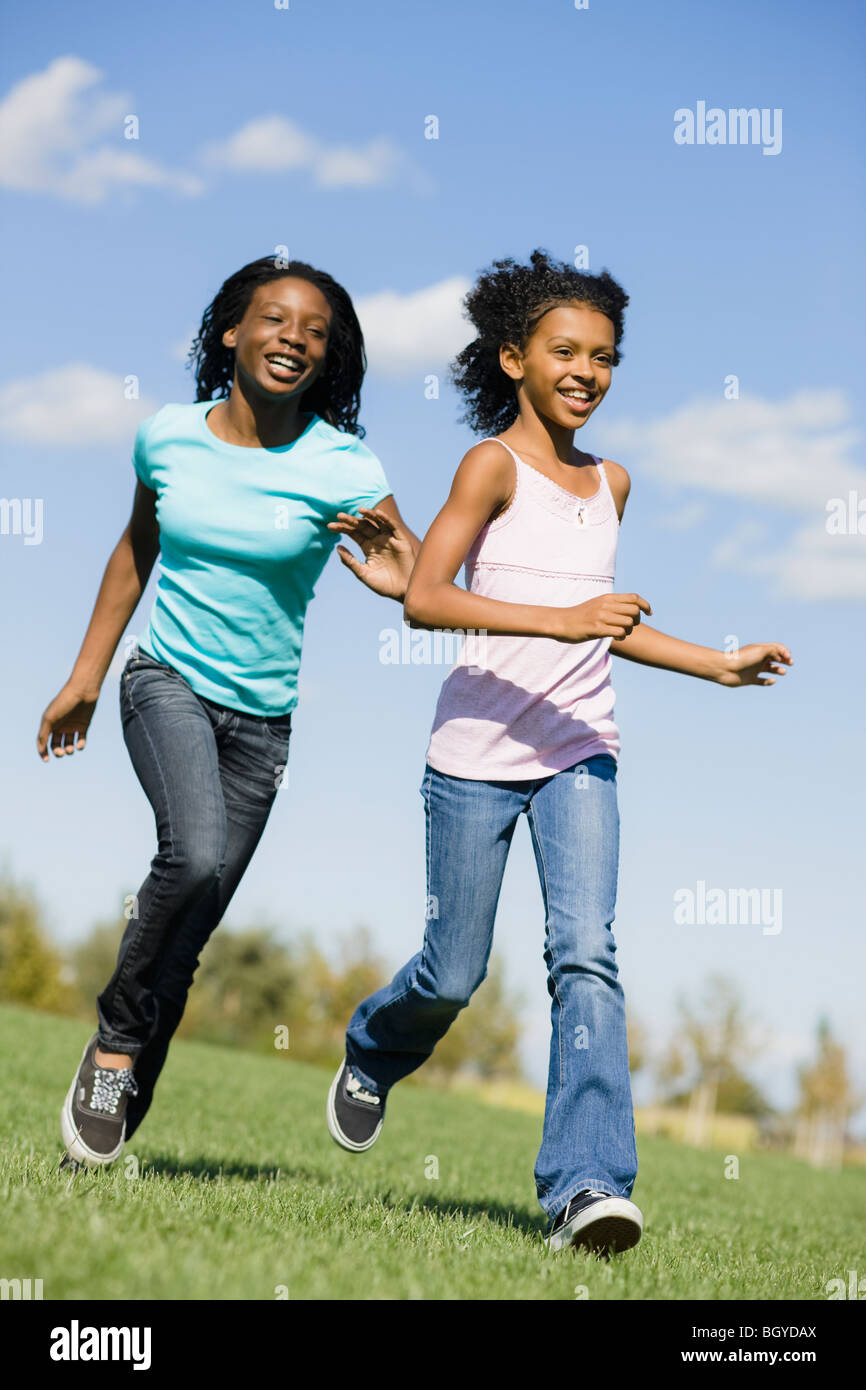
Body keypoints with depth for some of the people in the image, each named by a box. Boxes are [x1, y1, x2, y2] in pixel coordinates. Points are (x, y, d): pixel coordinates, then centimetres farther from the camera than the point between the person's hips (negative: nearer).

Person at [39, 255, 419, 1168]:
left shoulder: (339, 468, -9)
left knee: (190, 933, 3)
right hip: (167, 681, -1)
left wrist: (406, 583, -38)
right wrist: (85, 678, 15)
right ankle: (116, 1034, -6)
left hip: (263, 715, 1)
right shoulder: (167, 438, -2)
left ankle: (107, 1121, 18)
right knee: (194, 855, -29)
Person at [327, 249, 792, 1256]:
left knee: (585, 953, -14)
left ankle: (586, 1184, -17)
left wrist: (718, 664, 21)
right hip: (477, 755, -4)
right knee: (453, 974, 7)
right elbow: (423, 598, -19)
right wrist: (560, 619, -28)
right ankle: (371, 1054, 40)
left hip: (579, 757, 4)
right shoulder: (494, 465, -7)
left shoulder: (610, 482, 13)